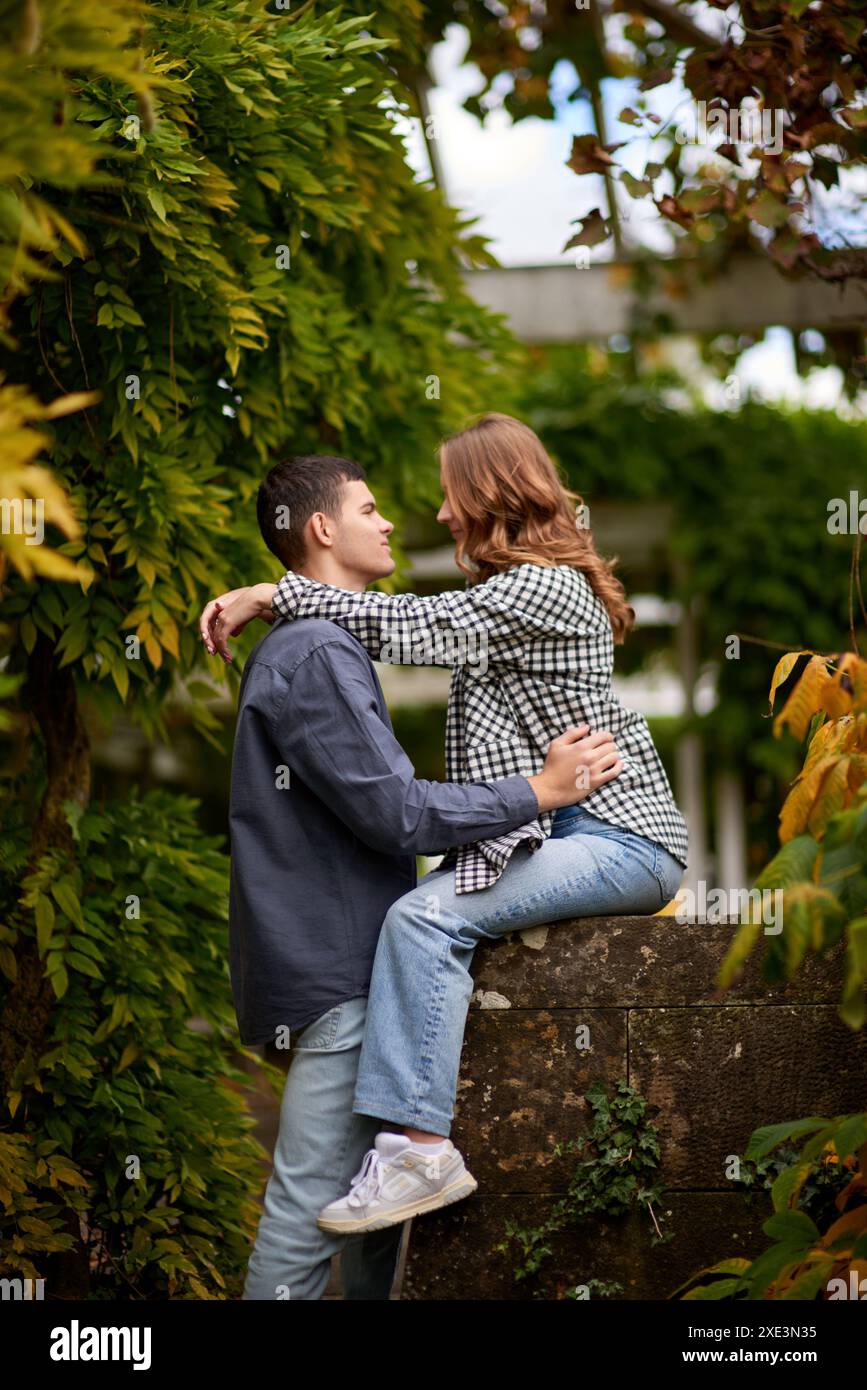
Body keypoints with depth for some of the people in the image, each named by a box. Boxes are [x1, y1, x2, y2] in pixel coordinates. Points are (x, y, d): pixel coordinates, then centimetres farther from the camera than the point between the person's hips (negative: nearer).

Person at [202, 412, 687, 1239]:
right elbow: (421, 626, 19)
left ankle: (419, 1146, -25)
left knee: (425, 917, -23)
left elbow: (410, 627, -16)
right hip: (570, 829, 10)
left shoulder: (543, 588, -12)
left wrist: (271, 595, -10)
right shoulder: (519, 588, 21)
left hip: (620, 839, -10)